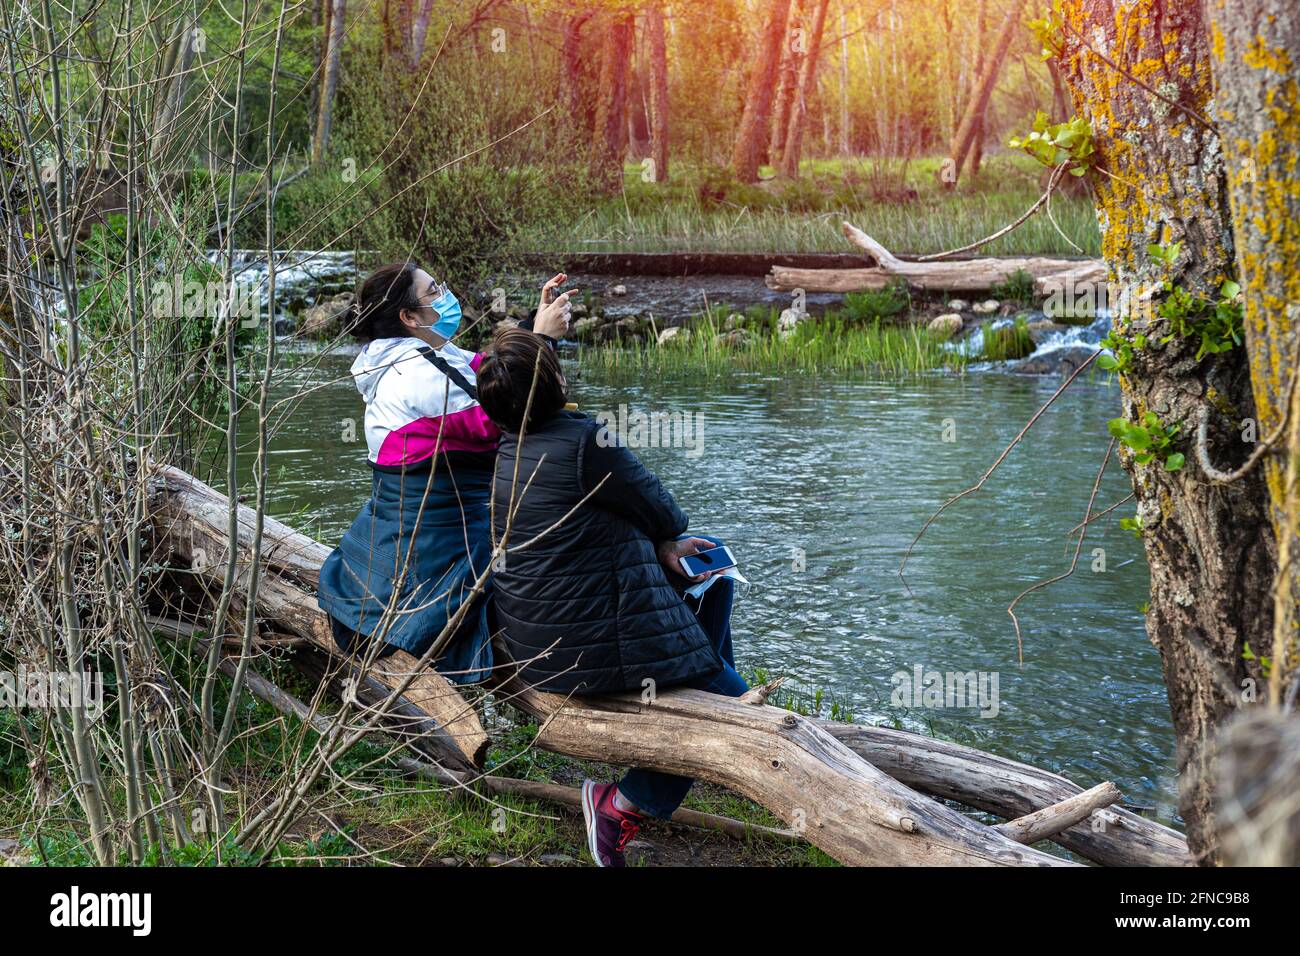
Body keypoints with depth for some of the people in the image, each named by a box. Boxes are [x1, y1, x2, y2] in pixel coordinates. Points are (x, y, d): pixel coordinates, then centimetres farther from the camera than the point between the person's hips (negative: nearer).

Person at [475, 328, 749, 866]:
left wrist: (662, 548, 3)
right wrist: (666, 541, 12)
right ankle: (628, 804, 4)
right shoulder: (582, 441, -22)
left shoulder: (506, 451, 4)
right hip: (595, 646, -9)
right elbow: (664, 516, -10)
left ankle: (710, 686, 31)